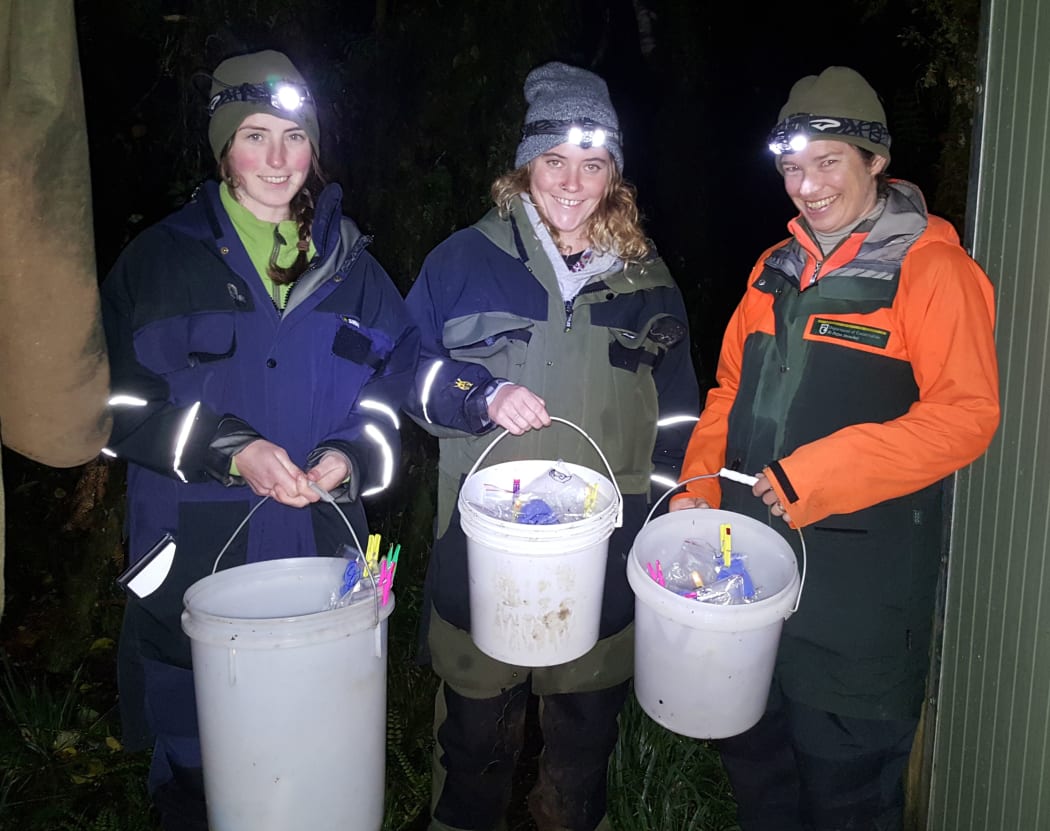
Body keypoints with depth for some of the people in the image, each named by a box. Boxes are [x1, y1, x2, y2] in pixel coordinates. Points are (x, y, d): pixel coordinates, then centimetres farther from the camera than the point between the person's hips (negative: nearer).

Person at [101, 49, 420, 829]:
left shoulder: (349, 264, 8)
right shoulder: (163, 257, -1)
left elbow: (400, 378, 9)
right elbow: (120, 394, -5)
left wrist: (350, 456, -10)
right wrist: (230, 451, -18)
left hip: (320, 545, 3)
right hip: (197, 551, -2)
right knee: (194, 752, 10)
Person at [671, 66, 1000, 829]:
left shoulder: (931, 269, -9)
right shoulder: (777, 269, 11)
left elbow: (966, 415, -17)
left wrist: (819, 476, -23)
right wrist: (699, 487, 3)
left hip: (859, 585, -6)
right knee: (754, 757, 21)